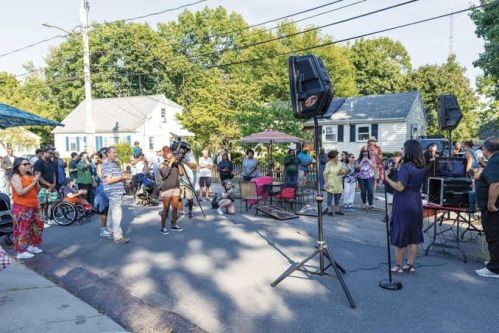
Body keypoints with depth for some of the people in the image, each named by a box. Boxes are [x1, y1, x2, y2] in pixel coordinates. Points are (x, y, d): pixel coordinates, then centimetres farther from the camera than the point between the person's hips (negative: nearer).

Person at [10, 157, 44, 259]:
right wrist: (33, 182, -19)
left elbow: (37, 190, 12)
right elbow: (20, 192, -22)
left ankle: (32, 245, 27)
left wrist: (37, 180, -5)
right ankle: (21, 251, 4)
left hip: (33, 206, 8)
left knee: (38, 225, 13)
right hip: (21, 208, -8)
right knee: (22, 229, -4)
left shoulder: (30, 176, 11)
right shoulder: (16, 177, -10)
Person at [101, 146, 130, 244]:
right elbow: (109, 180, -20)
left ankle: (111, 231, 30)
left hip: (118, 192, 10)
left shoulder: (114, 163, 18)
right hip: (113, 192, -10)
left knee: (113, 212, 18)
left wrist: (124, 176, 13)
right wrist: (122, 177, -17)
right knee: (117, 213, -12)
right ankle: (118, 236, -12)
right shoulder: (106, 165, -12)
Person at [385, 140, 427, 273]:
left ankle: (398, 265, 11)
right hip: (416, 204, 7)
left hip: (403, 205, -7)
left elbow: (400, 187, -22)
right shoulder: (422, 168, 6)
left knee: (400, 235, 3)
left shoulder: (406, 167, -18)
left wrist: (386, 177, -14)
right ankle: (410, 264, 21)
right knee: (413, 236, 13)